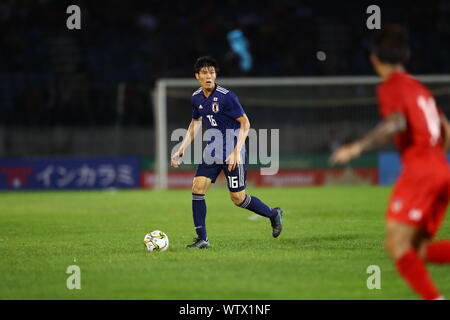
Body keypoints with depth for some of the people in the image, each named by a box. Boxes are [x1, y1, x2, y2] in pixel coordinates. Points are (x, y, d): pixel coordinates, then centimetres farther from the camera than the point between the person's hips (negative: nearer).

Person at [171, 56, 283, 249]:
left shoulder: (226, 96, -16)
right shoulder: (197, 98, 4)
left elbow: (245, 123, -14)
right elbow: (195, 124, 20)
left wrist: (236, 152, -21)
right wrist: (181, 150, 12)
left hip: (232, 152, -6)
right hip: (212, 150, 6)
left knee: (238, 198, -2)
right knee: (198, 188, -9)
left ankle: (273, 214, 24)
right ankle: (202, 239, -3)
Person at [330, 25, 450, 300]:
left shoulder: (391, 86, -2)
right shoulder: (419, 87, 23)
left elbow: (396, 123, -20)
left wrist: (358, 148, -20)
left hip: (418, 172, -8)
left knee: (397, 244, -9)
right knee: (418, 250, 6)